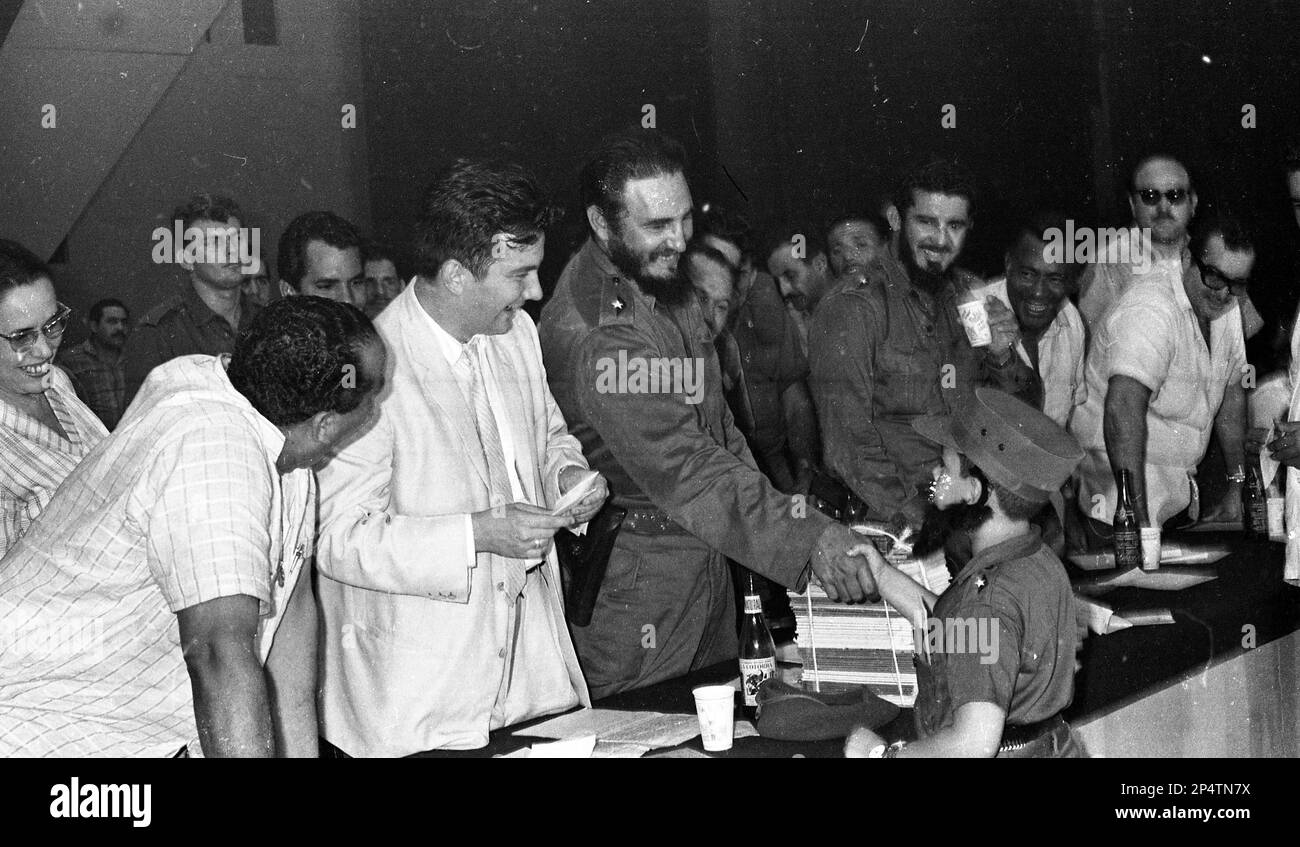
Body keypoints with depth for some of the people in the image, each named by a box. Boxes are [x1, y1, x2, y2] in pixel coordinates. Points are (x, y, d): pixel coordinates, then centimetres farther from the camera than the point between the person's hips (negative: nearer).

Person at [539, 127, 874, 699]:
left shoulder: (665, 283, 4)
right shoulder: (593, 331, -28)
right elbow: (680, 467, -35)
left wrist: (768, 499, 8)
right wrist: (805, 537, -41)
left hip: (706, 554, 9)